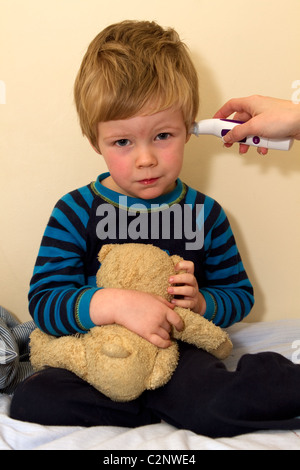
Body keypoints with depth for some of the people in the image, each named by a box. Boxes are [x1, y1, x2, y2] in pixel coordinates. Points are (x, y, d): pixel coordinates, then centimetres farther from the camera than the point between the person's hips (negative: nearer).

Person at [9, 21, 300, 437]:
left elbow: (240, 296, 11)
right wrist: (114, 303, -26)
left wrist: (201, 302, -11)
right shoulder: (77, 212, -3)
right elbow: (44, 301, -10)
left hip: (179, 352, -2)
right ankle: (170, 407, -15)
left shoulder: (204, 214, 3)